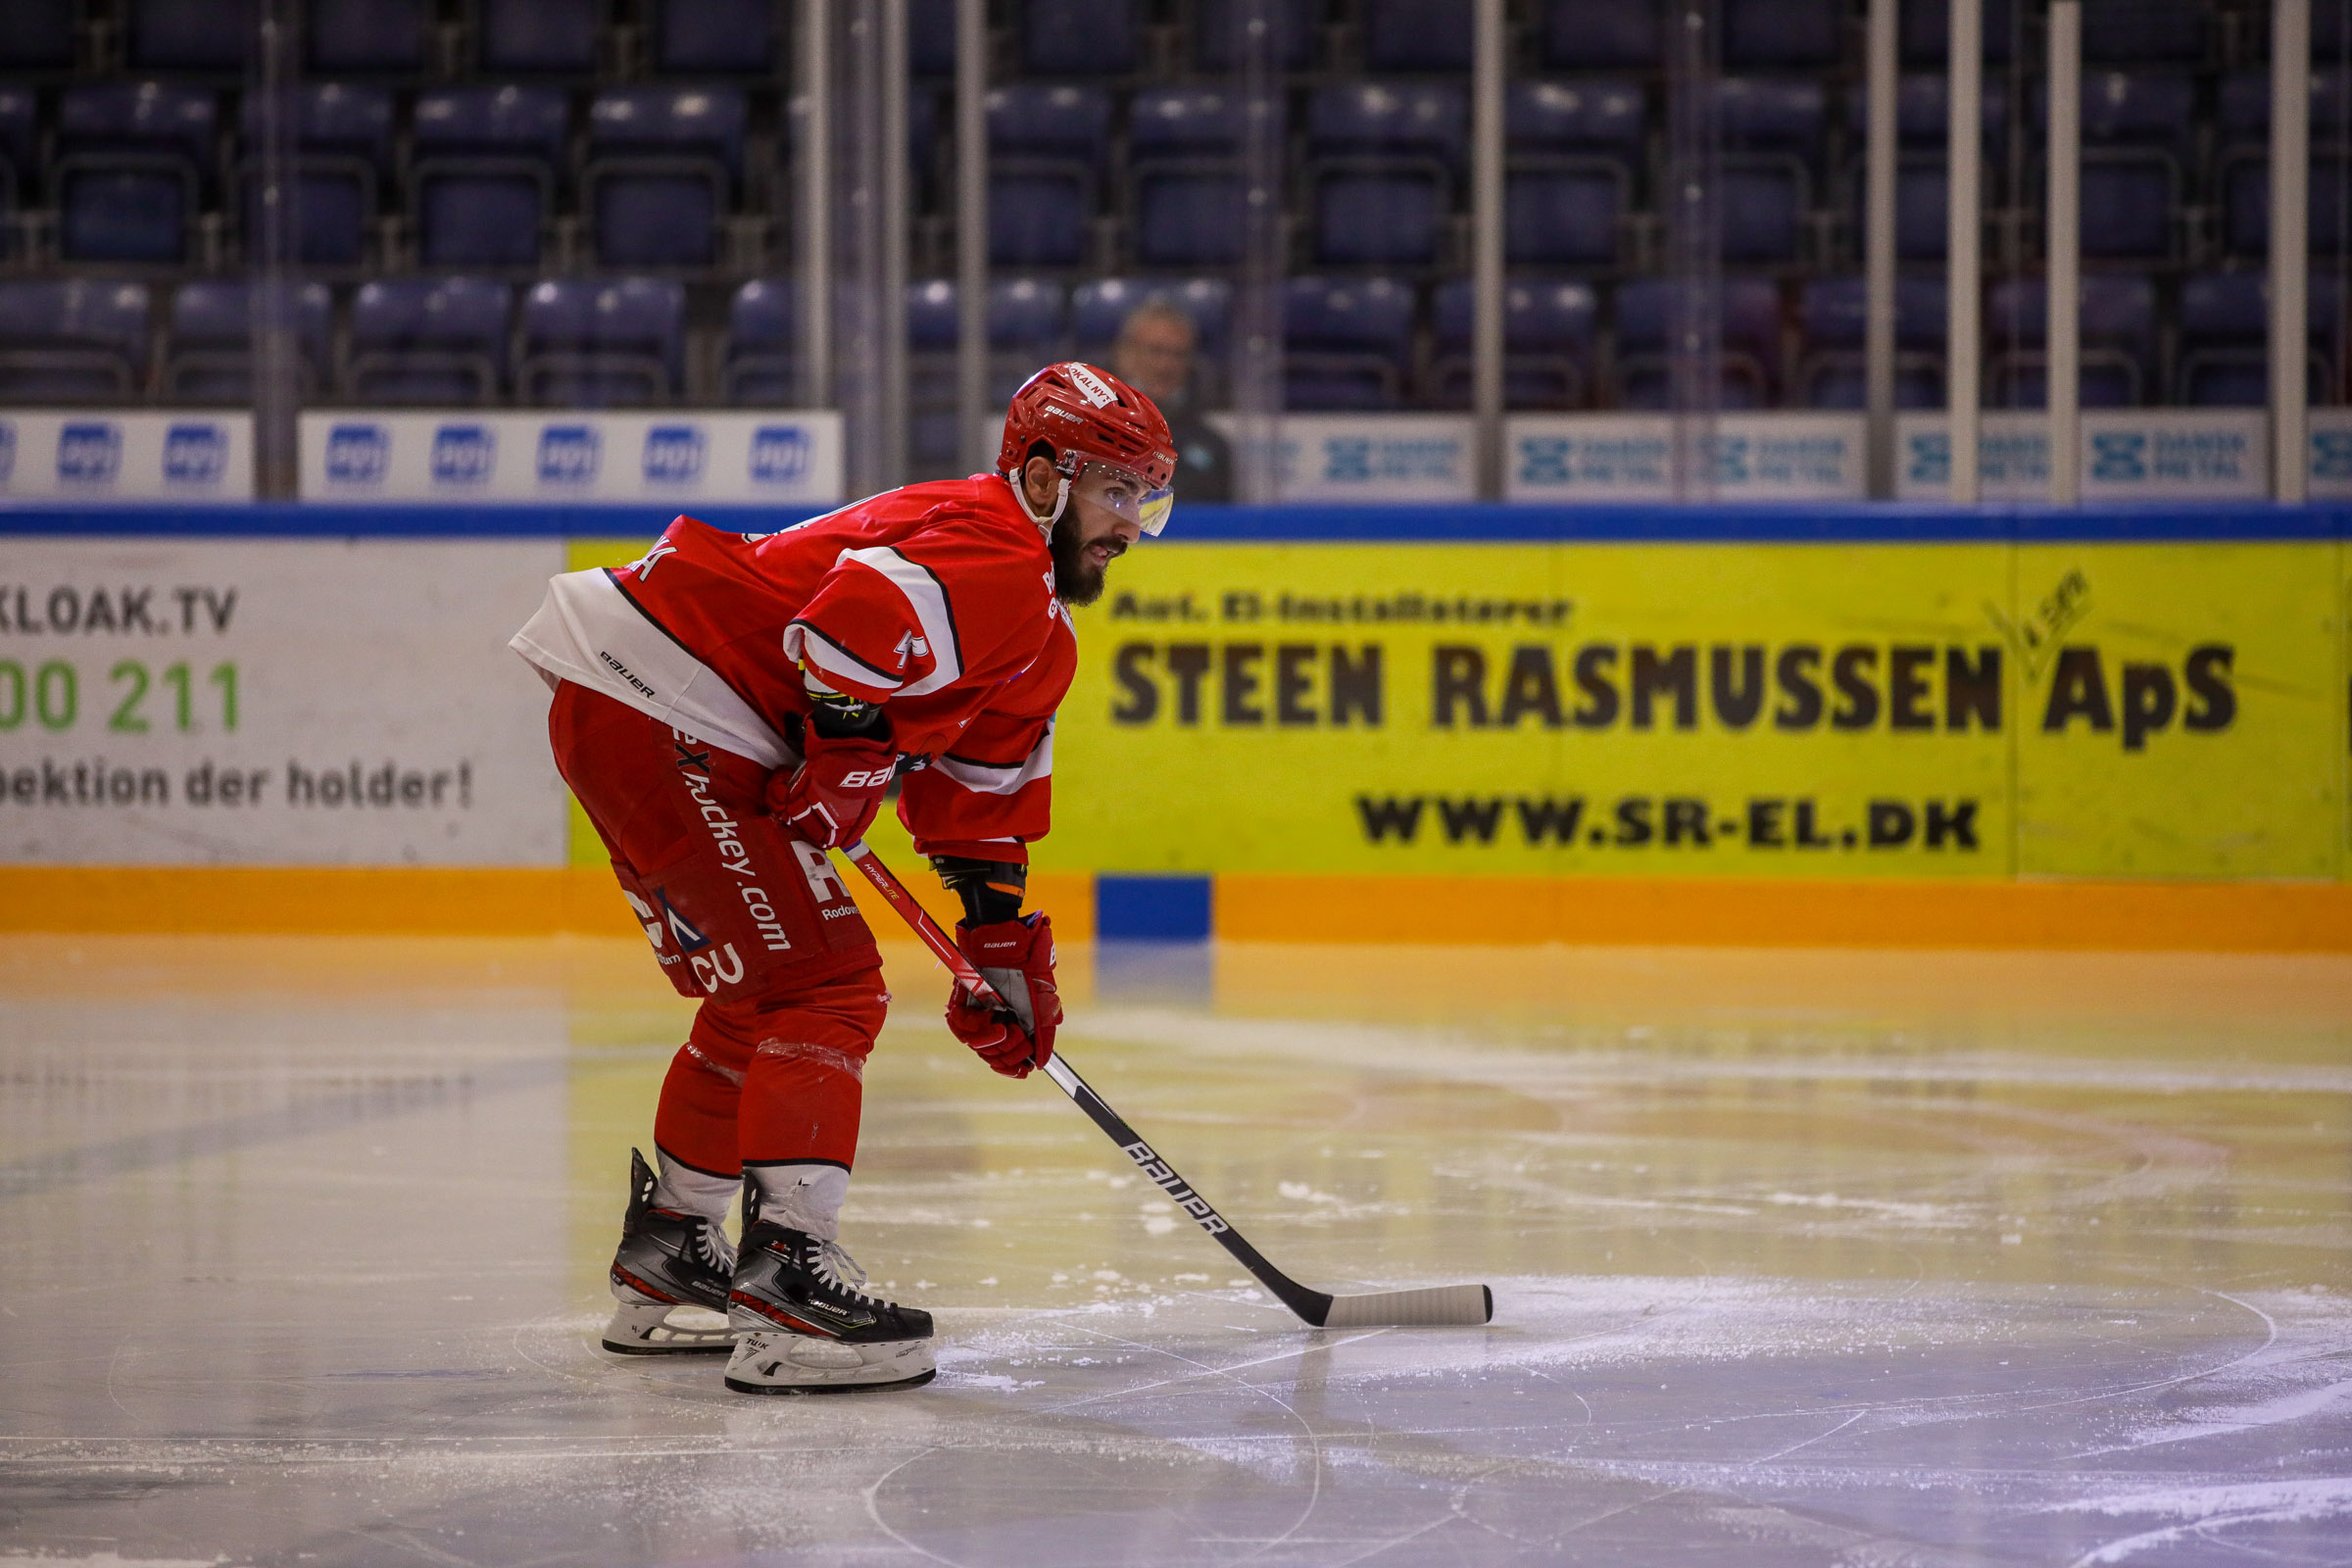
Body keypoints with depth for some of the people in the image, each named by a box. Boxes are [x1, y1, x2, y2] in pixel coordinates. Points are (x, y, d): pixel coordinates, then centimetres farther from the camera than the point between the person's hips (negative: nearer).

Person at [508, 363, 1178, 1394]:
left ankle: (666, 1257, 33)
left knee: (763, 995, 21)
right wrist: (848, 758, -21)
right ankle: (788, 1275, -21)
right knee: (826, 988, -14)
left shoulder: (1040, 641, 21)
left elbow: (982, 795, 27)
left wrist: (1005, 944, 24)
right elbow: (857, 615, -32)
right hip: (660, 717, -11)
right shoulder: (994, 556, -14)